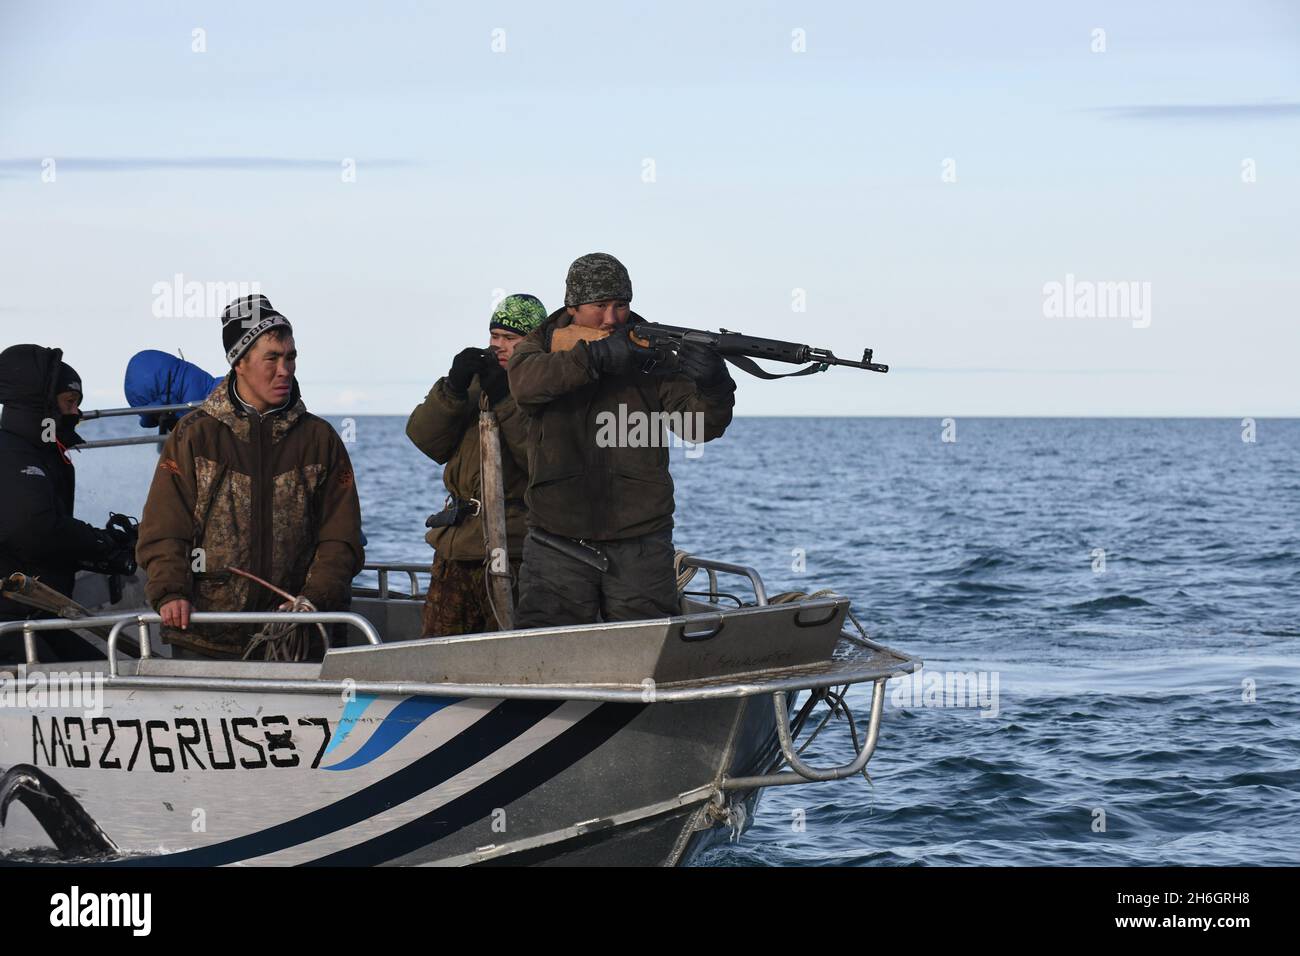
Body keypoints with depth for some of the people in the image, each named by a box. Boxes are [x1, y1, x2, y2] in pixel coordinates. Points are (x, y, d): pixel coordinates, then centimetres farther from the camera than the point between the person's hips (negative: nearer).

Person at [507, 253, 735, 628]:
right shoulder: (542, 346, 4)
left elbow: (699, 426, -7)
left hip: (640, 552, 1)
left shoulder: (651, 356, 3)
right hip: (559, 550, 0)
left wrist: (713, 388, -29)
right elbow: (525, 382, -20)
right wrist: (597, 356, -31)